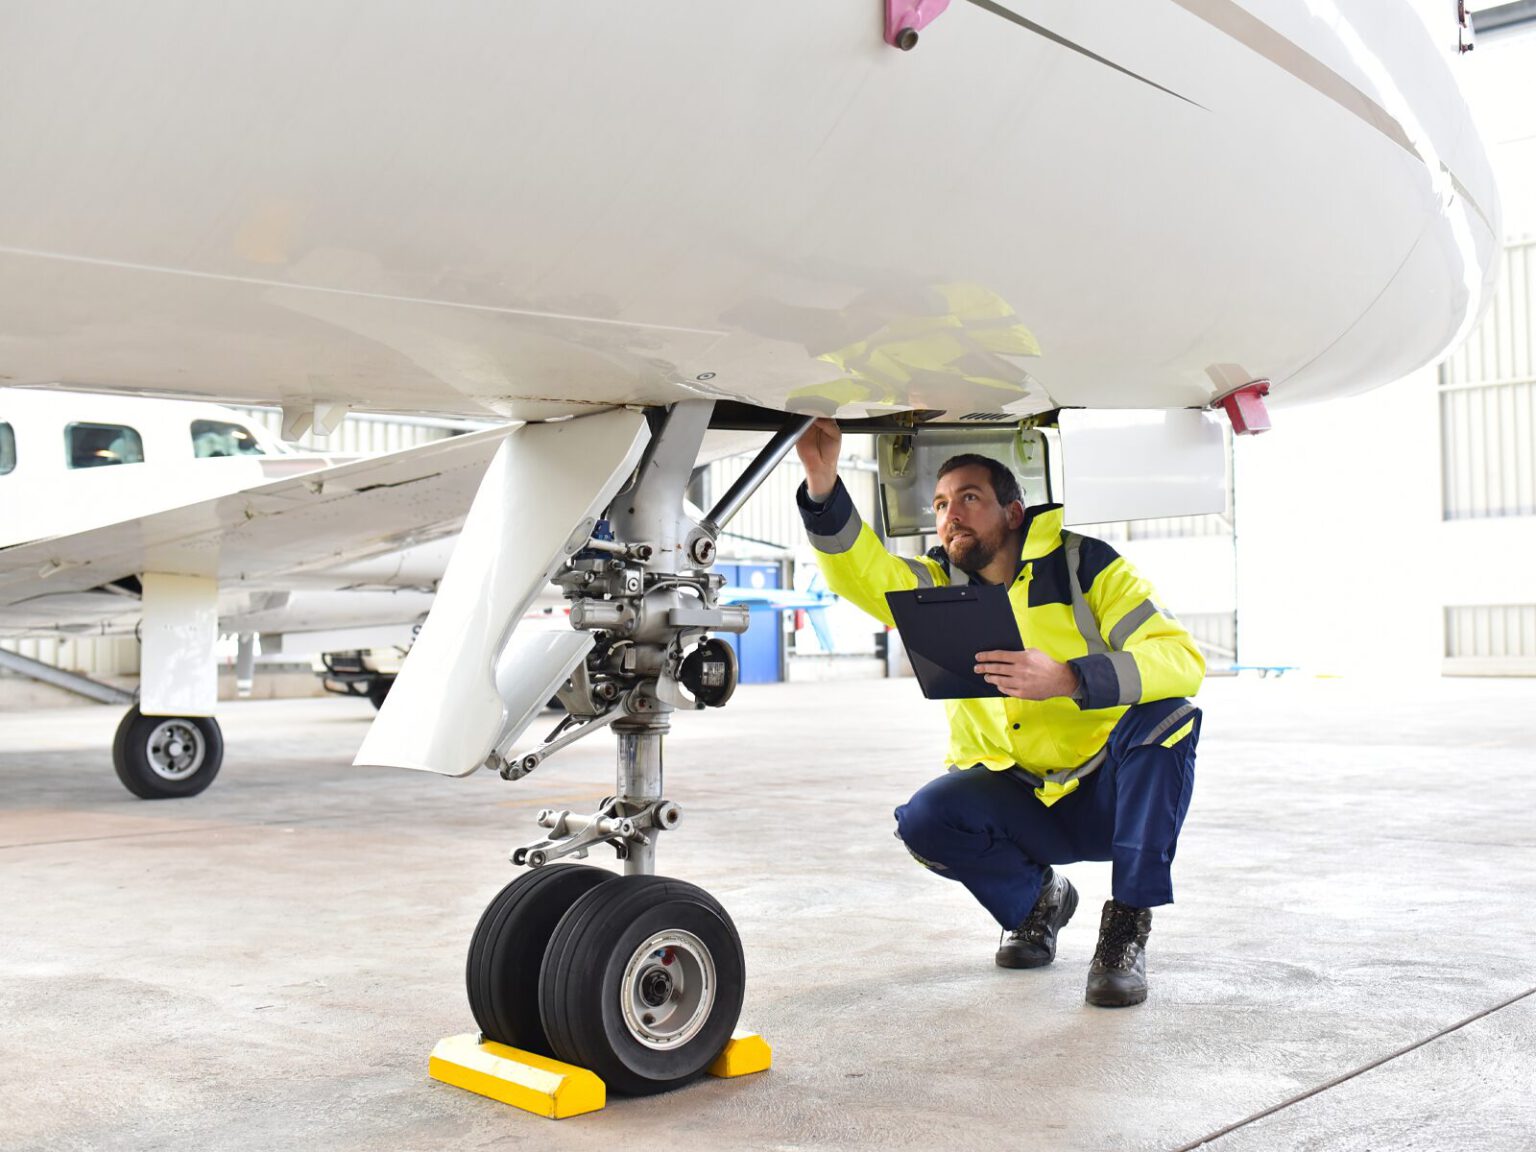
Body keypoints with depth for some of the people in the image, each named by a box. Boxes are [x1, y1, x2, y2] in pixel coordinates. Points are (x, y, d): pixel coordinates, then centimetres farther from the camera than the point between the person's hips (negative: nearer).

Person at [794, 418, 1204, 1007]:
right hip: (1018, 798, 3)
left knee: (1164, 716, -31)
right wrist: (823, 482, -37)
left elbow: (1182, 659, -23)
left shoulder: (1084, 565, -10)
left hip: (1111, 792, -2)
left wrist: (1068, 679, -39)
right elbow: (861, 572, -19)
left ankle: (1128, 925, -18)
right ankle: (1036, 898, 6)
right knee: (924, 820, -24)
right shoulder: (941, 584, 1)